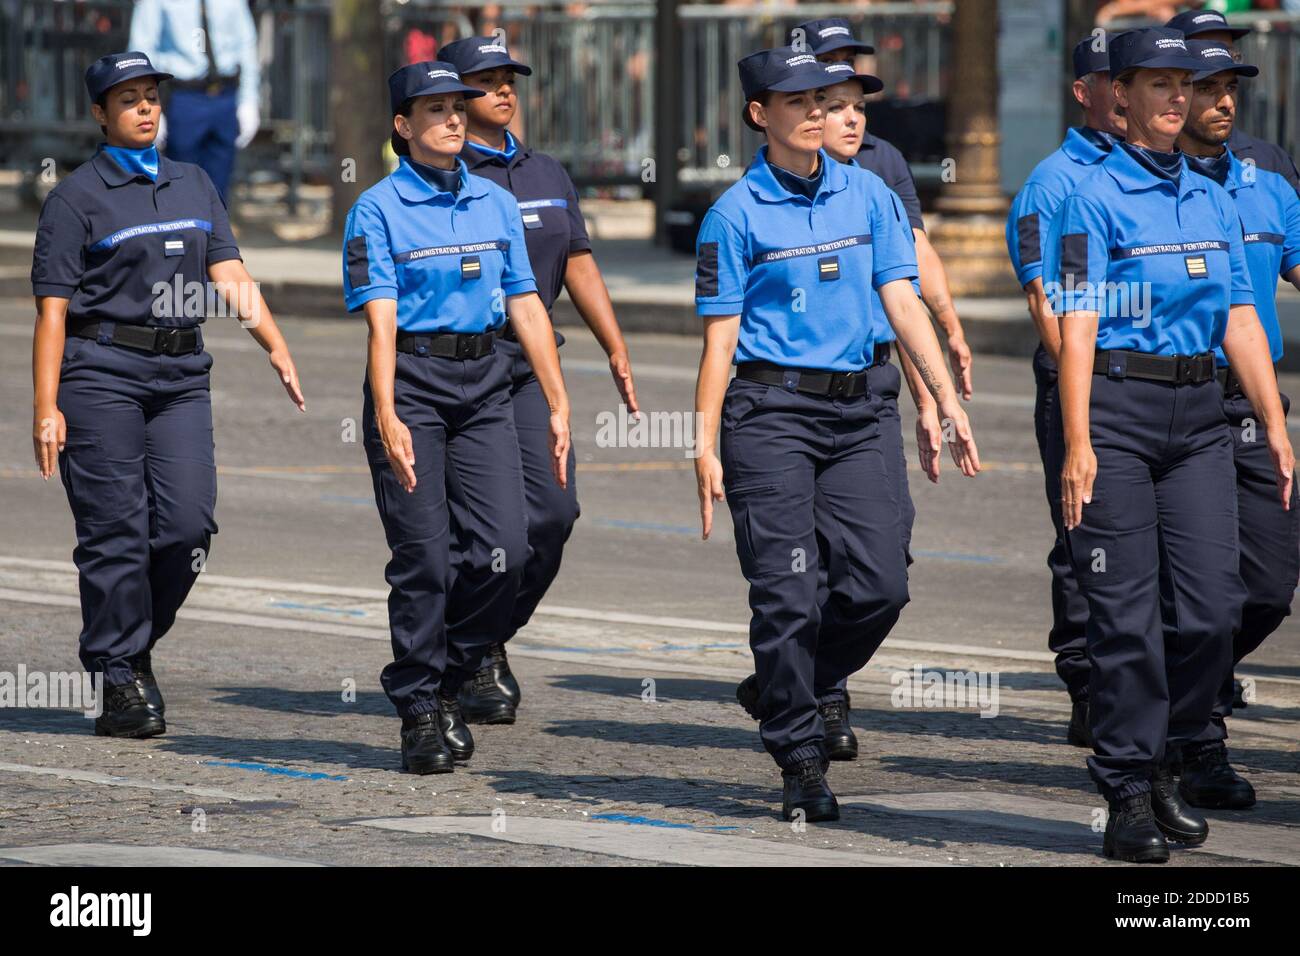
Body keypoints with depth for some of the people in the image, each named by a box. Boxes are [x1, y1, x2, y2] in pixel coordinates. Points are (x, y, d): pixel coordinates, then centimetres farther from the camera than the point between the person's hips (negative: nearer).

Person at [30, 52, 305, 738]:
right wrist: (47, 409, -10)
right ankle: (121, 680, 2)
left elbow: (229, 275, 8)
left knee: (189, 521, -5)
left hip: (180, 373, 5)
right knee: (116, 532, -5)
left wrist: (277, 346, -7)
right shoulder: (76, 198, 0)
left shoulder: (194, 187, 16)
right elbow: (52, 309, -4)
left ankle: (133, 646, 17)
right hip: (101, 372, -5)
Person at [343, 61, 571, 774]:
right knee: (423, 556, -4)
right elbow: (381, 319, -12)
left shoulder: (495, 203, 12)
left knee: (504, 551, -6)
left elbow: (525, 307, 13)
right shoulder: (379, 209, -4)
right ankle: (419, 713, 8)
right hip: (411, 385, -4)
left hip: (484, 384, 4)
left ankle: (447, 681, 15)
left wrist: (558, 404, 8)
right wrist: (387, 417, -23)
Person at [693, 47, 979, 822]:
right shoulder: (737, 214, -2)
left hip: (853, 413, 4)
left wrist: (949, 401, 0)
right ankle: (801, 761, 3)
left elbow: (903, 301, 8)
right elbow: (720, 336, -3)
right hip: (769, 411, -4)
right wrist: (706, 447, -7)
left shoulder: (867, 196, 9)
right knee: (788, 593, -6)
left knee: (881, 583, -3)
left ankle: (783, 692, 20)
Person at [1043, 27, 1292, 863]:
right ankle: (1128, 797, 3)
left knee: (1214, 604, -2)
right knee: (1127, 610, -4)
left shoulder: (1212, 201, 14)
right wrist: (1078, 443, -16)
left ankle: (1162, 762, 17)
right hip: (1117, 408, -5)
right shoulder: (1095, 199, -3)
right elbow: (1077, 324, -9)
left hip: (1200, 413, 5)